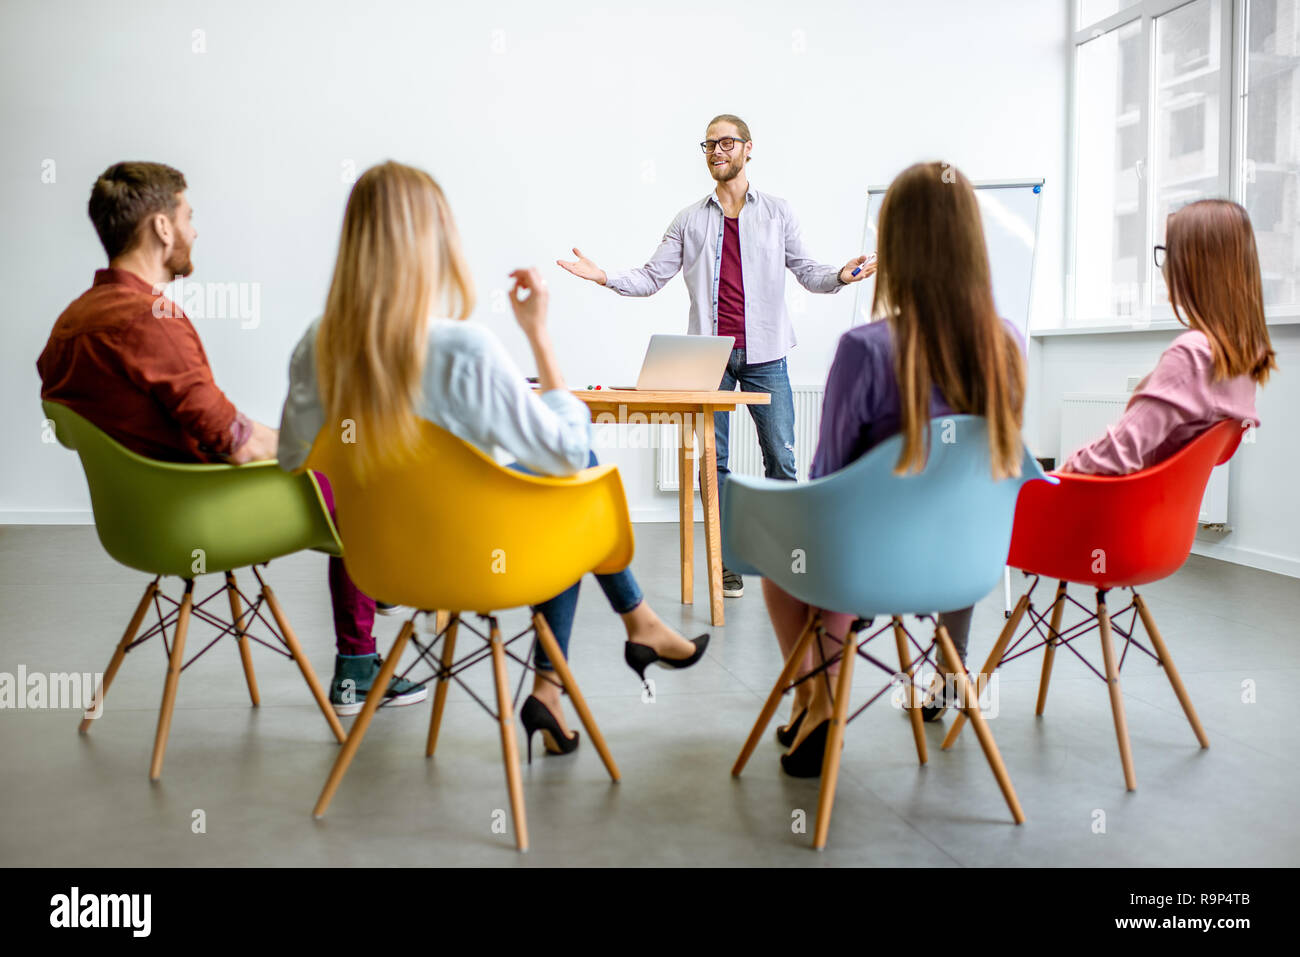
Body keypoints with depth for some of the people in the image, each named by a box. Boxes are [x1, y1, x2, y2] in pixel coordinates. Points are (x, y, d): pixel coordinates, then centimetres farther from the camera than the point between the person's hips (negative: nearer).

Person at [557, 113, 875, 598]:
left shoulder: (777, 212, 9)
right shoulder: (690, 219, 11)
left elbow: (805, 270, 8)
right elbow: (652, 276, 10)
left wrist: (839, 276, -12)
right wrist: (606, 278, -5)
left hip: (764, 354, -1)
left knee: (781, 456, -2)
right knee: (713, 460, 2)